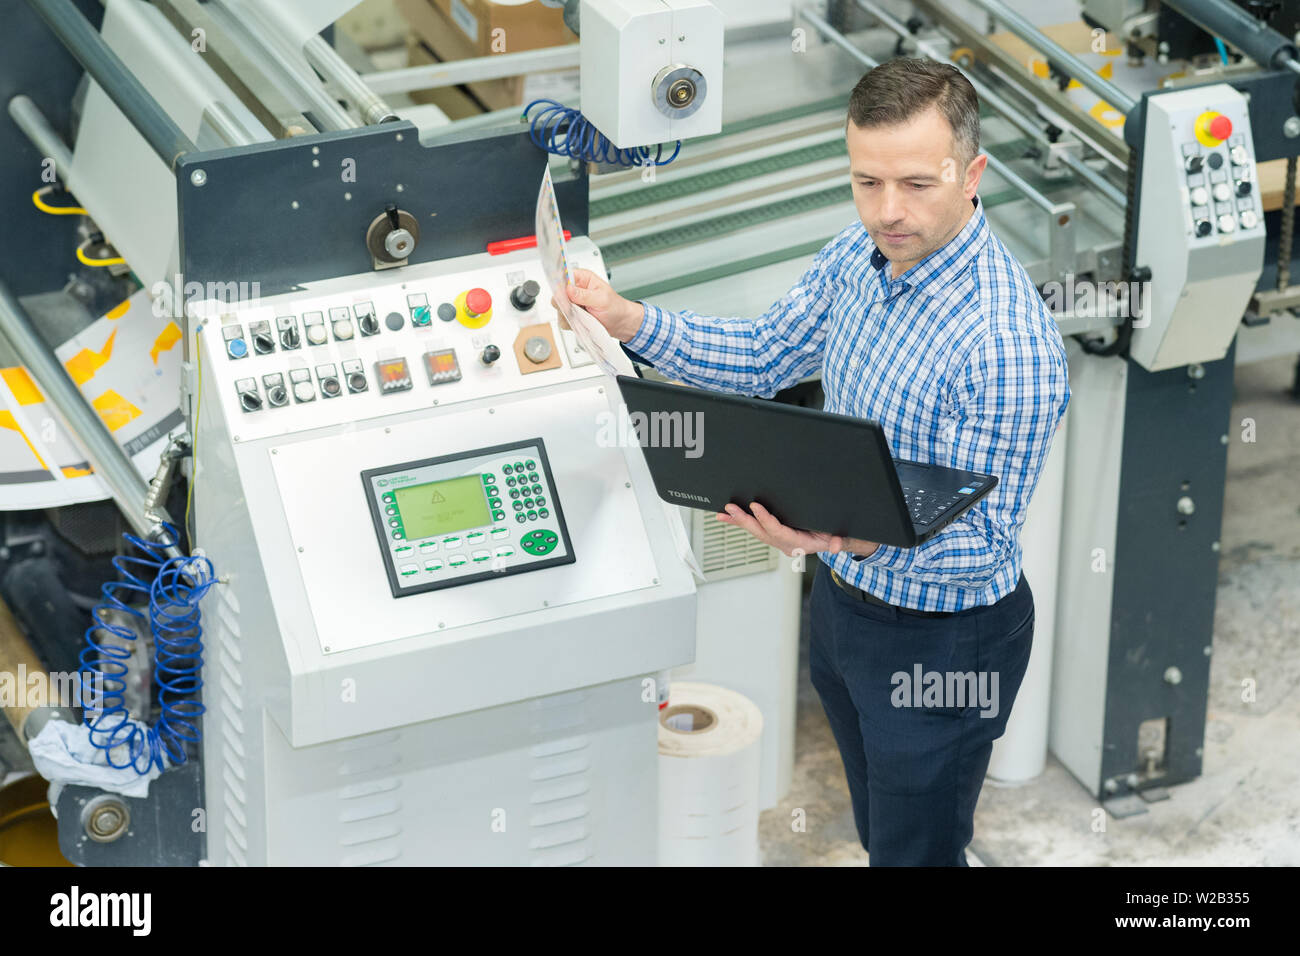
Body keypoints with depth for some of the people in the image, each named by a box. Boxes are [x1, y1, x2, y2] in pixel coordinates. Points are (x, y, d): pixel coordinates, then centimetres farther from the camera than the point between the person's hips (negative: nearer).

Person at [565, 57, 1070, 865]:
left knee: (917, 851, 10)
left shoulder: (1011, 345, -33)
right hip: (840, 598, 8)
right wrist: (631, 321, -4)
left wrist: (863, 540, -47)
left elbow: (984, 540, -29)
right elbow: (766, 358, 9)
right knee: (877, 827, 27)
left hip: (941, 640, -8)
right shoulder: (859, 256, -7)